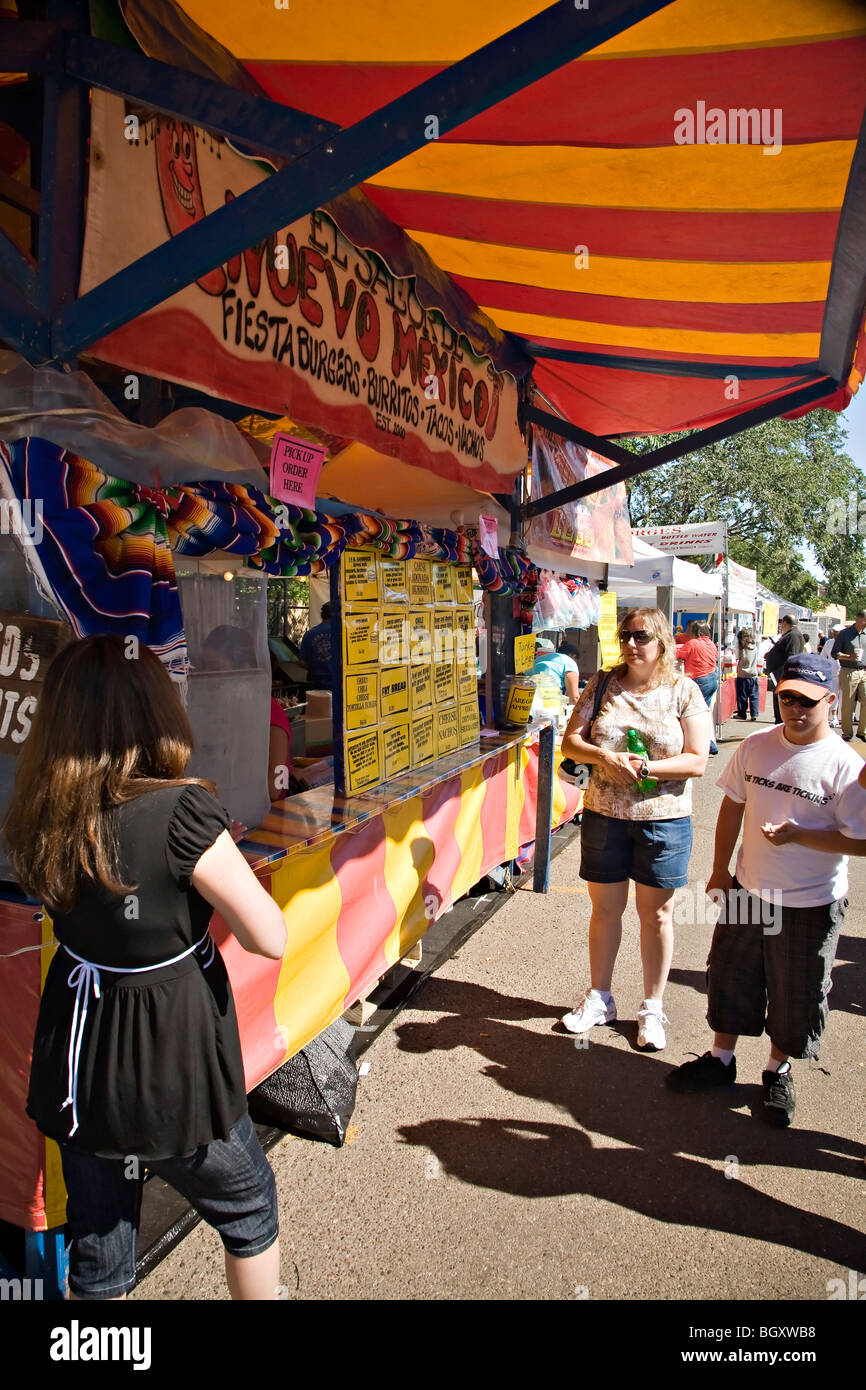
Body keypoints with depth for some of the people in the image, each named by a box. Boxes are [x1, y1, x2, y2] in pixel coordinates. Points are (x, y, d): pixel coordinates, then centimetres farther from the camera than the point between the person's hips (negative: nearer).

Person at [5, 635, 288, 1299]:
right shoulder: (180, 812, -26)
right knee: (248, 1204, 24)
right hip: (173, 1063, -5)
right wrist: (219, 888, -5)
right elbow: (271, 938, -21)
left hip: (79, 1061, 5)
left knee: (97, 1258, 25)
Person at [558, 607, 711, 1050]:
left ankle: (652, 1008, 27)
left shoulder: (684, 692, -4)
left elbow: (697, 761, -9)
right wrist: (604, 756, -19)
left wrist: (644, 767, -21)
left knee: (655, 914, 9)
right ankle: (600, 998, 32)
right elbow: (570, 741, 0)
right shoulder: (603, 685, 3)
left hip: (663, 819, -2)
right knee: (605, 907, 13)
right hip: (604, 814, 2)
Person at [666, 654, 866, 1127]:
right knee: (730, 977, 17)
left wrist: (797, 835, -26)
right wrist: (720, 869, 10)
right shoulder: (756, 746, -3)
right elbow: (733, 806, 7)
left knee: (795, 995, 13)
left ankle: (778, 1070, 37)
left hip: (811, 905, -4)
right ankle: (720, 1058, 38)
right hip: (748, 891, 4)